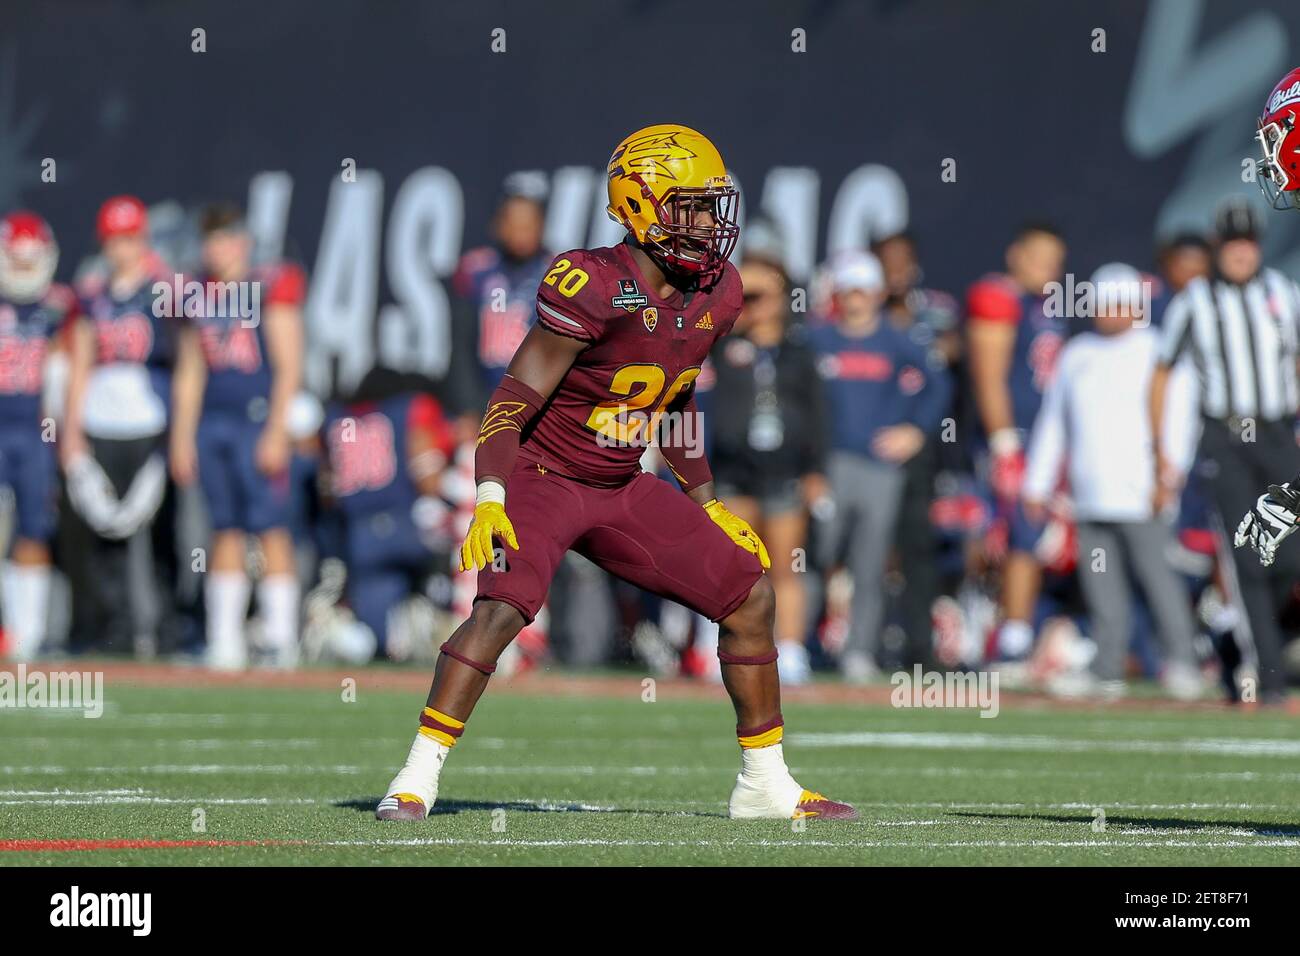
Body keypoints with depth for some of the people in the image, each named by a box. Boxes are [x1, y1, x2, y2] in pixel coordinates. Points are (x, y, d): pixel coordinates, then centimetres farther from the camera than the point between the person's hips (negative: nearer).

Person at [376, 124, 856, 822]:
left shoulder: (717, 295, 0)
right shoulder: (593, 289, -24)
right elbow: (515, 401, -23)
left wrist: (706, 503, 19)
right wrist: (490, 501, -33)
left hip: (622, 489, 7)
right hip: (542, 475, -7)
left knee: (749, 595, 5)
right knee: (503, 606, -29)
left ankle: (764, 784, 16)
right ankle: (416, 779, -22)